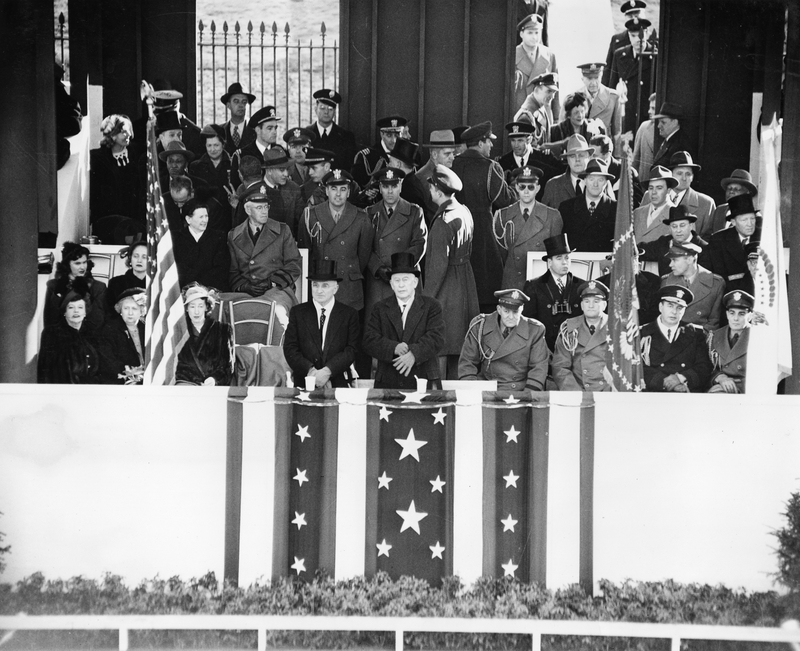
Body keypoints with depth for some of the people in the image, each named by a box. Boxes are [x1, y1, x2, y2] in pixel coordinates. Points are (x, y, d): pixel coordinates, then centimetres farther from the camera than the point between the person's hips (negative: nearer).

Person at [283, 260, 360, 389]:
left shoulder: (349, 314, 9)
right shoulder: (297, 312, 11)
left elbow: (351, 350, 0)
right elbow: (290, 348, 4)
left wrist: (327, 371, -13)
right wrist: (310, 370, -11)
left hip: (338, 383, 0)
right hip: (303, 382, 0)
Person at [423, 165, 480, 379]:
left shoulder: (442, 222, -22)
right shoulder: (465, 212, 2)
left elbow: (438, 266, -21)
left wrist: (427, 297, -13)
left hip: (446, 288, -9)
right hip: (465, 281, 9)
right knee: (459, 343, 18)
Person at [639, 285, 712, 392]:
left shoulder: (695, 334, 17)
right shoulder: (643, 334, 11)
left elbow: (704, 368, 10)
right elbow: (640, 368, 1)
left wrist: (681, 378, -9)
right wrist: (665, 381, -13)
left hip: (689, 391, 2)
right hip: (655, 390, -1)